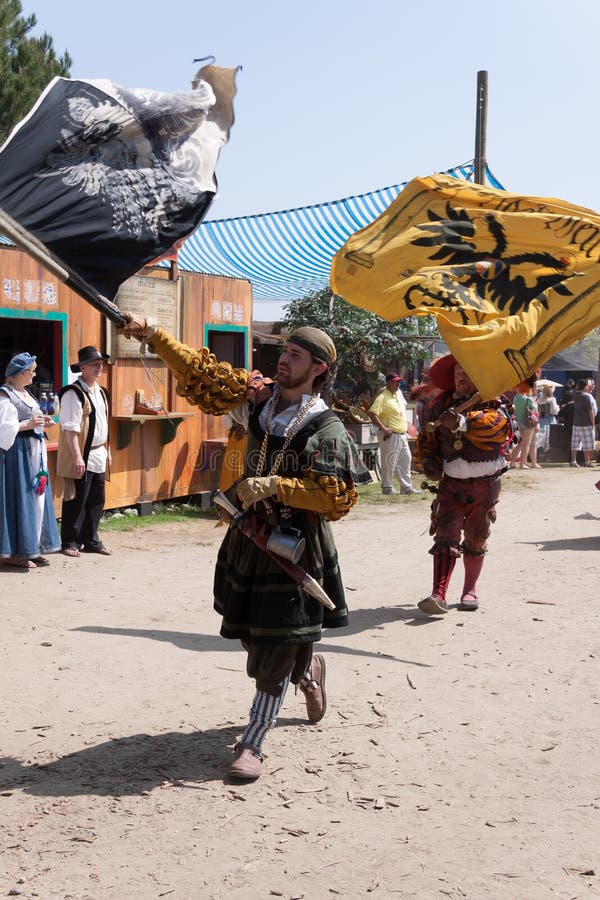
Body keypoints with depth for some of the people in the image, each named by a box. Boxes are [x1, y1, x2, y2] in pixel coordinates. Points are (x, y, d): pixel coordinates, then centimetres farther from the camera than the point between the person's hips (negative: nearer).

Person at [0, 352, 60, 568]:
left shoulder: (23, 393, 15)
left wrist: (40, 421, 7)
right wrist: (29, 424, -19)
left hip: (34, 452, 10)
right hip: (17, 452, -10)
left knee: (37, 498, 10)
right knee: (18, 499, -7)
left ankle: (31, 548, 17)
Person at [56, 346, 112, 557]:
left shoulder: (101, 392, 14)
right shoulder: (74, 393, -14)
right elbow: (70, 429, -18)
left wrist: (107, 451, 20)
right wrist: (77, 457, -22)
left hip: (98, 455, 8)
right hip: (81, 457, -8)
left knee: (96, 500, 12)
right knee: (76, 500, -2)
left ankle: (91, 540, 21)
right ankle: (70, 542, 8)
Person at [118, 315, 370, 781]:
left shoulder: (327, 430, -13)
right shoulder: (259, 399, 3)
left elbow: (337, 497, -18)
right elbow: (202, 373, 0)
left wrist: (274, 485, -26)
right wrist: (154, 336, -10)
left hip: (296, 546, -6)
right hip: (249, 537, 6)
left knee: (275, 651, -2)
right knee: (255, 634, 18)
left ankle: (253, 742, 8)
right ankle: (308, 669, 47)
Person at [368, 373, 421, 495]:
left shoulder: (399, 393, 14)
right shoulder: (383, 397, -15)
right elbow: (372, 413, -25)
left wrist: (405, 427, 19)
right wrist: (383, 428, -24)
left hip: (402, 434, 9)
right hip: (390, 435, -9)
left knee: (406, 459, 13)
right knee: (389, 462, -2)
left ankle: (406, 486, 21)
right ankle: (387, 487, 7)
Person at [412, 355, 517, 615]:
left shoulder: (491, 403, -6)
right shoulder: (441, 406, 5)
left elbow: (495, 423, -30)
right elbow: (426, 438, 14)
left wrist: (463, 422, -47)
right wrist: (428, 460, -6)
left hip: (485, 484, -1)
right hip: (451, 483, 1)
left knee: (476, 540, 10)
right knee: (445, 536, -12)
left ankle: (470, 589, 27)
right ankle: (438, 596, -20)